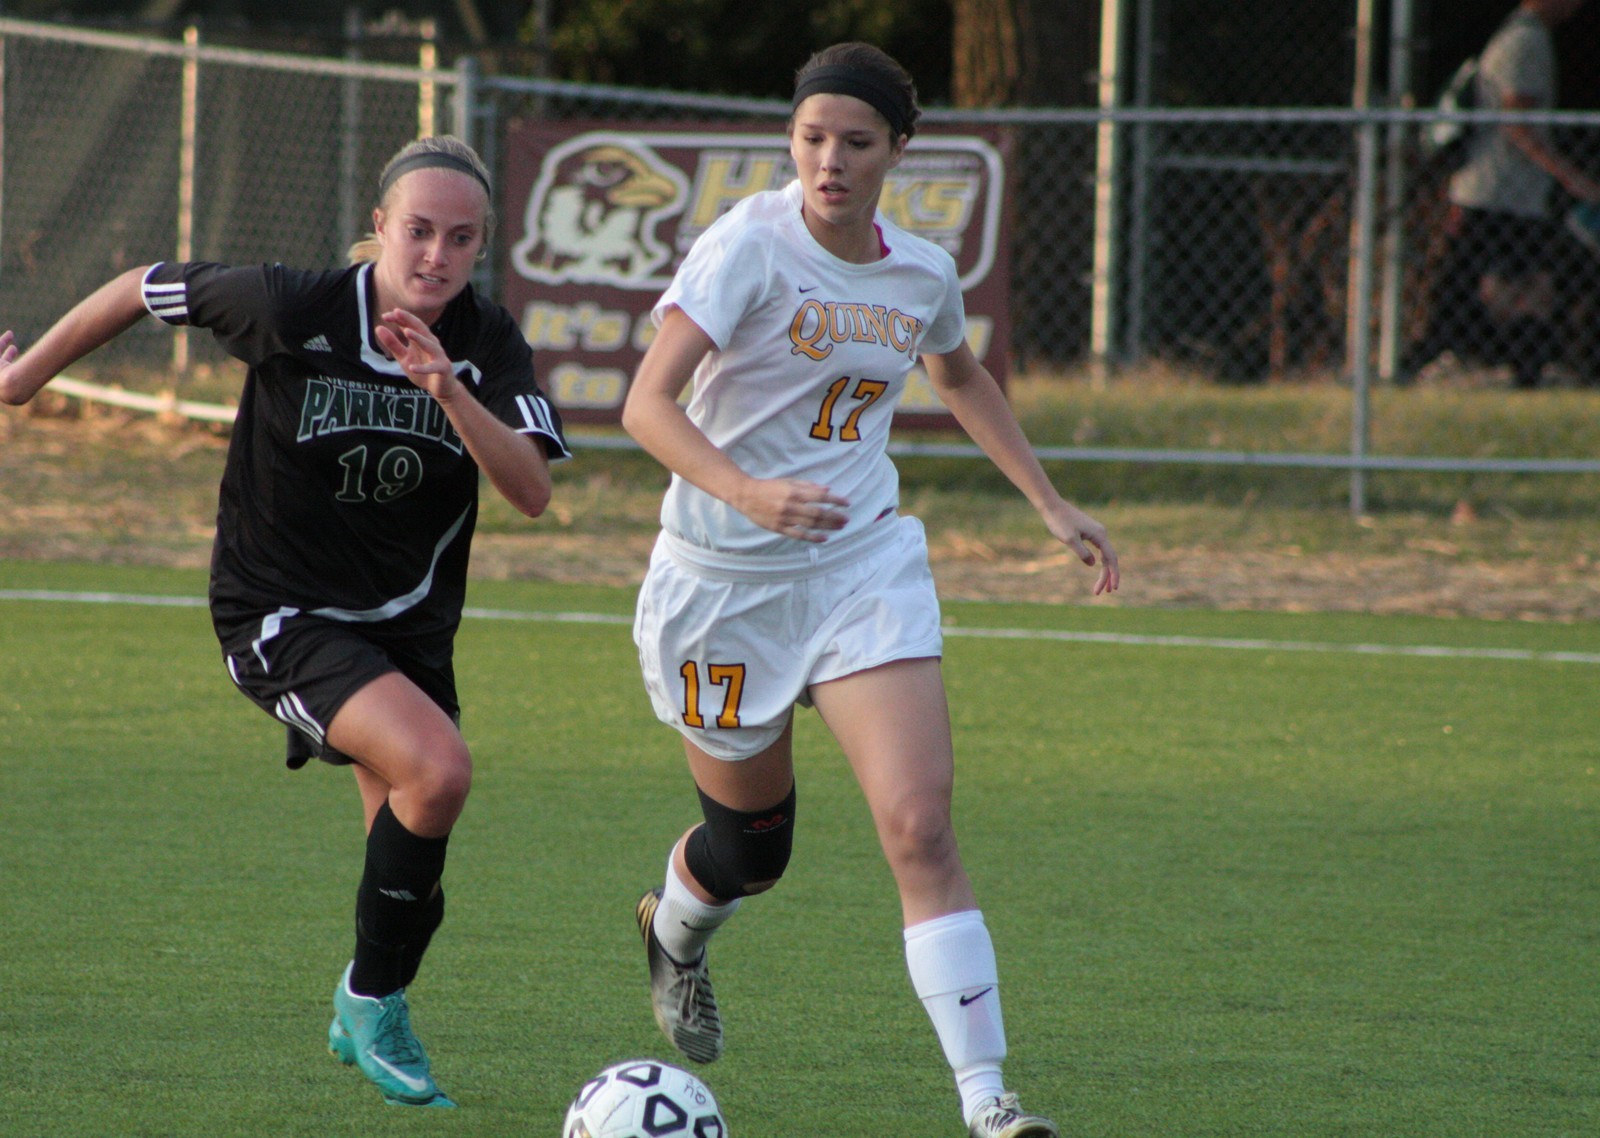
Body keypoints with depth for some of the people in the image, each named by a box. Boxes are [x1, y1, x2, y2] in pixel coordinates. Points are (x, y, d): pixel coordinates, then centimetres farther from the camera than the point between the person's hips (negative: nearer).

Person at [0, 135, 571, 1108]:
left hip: (409, 623, 5)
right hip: (281, 618, -5)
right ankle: (374, 1000, -8)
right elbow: (144, 290, -4)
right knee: (437, 768, -28)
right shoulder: (291, 310, -20)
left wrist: (449, 391, -37)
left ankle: (363, 1025, 43)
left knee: (411, 874, 12)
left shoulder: (488, 344, -10)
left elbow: (532, 490, -22)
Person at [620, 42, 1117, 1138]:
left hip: (865, 566, 3)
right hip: (728, 582, -3)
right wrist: (745, 491, -43)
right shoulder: (750, 245, -17)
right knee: (752, 841, 12)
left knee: (921, 828, -15)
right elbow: (647, 403, -27)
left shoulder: (924, 274, 0)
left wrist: (1051, 503, 22)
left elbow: (960, 372, 25)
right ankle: (674, 932, 51)